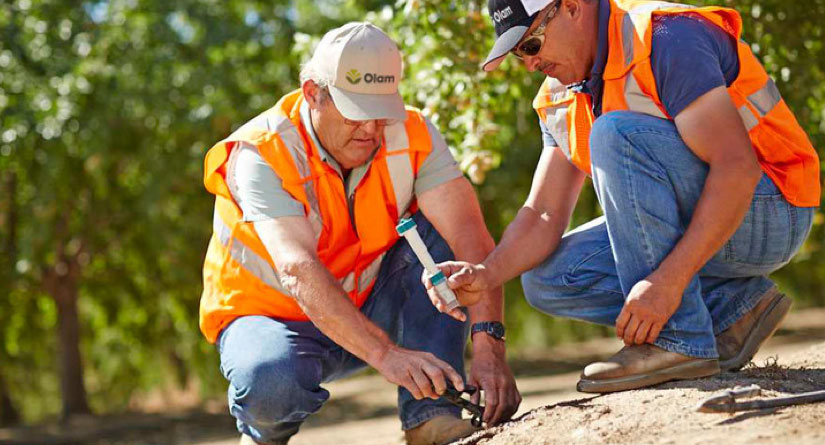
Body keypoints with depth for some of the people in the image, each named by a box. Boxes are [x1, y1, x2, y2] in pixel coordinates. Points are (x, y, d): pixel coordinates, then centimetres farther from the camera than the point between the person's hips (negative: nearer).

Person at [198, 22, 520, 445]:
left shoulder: (413, 135, -14)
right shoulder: (262, 154, -25)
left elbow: (469, 234, -25)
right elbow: (298, 271, -39)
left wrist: (488, 348, -40)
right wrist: (386, 354, -52)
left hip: (373, 312, 4)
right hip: (276, 316, -4)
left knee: (440, 231, -21)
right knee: (271, 380, -38)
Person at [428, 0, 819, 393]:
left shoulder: (666, 39, -20)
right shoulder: (559, 100, 7)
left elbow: (737, 167, -29)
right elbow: (544, 214, 3)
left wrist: (667, 280, -34)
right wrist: (487, 273, -17)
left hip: (765, 213, -9)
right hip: (688, 224, 9)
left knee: (615, 133, -27)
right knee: (546, 278, -3)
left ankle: (680, 340, -24)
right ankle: (734, 306, -2)